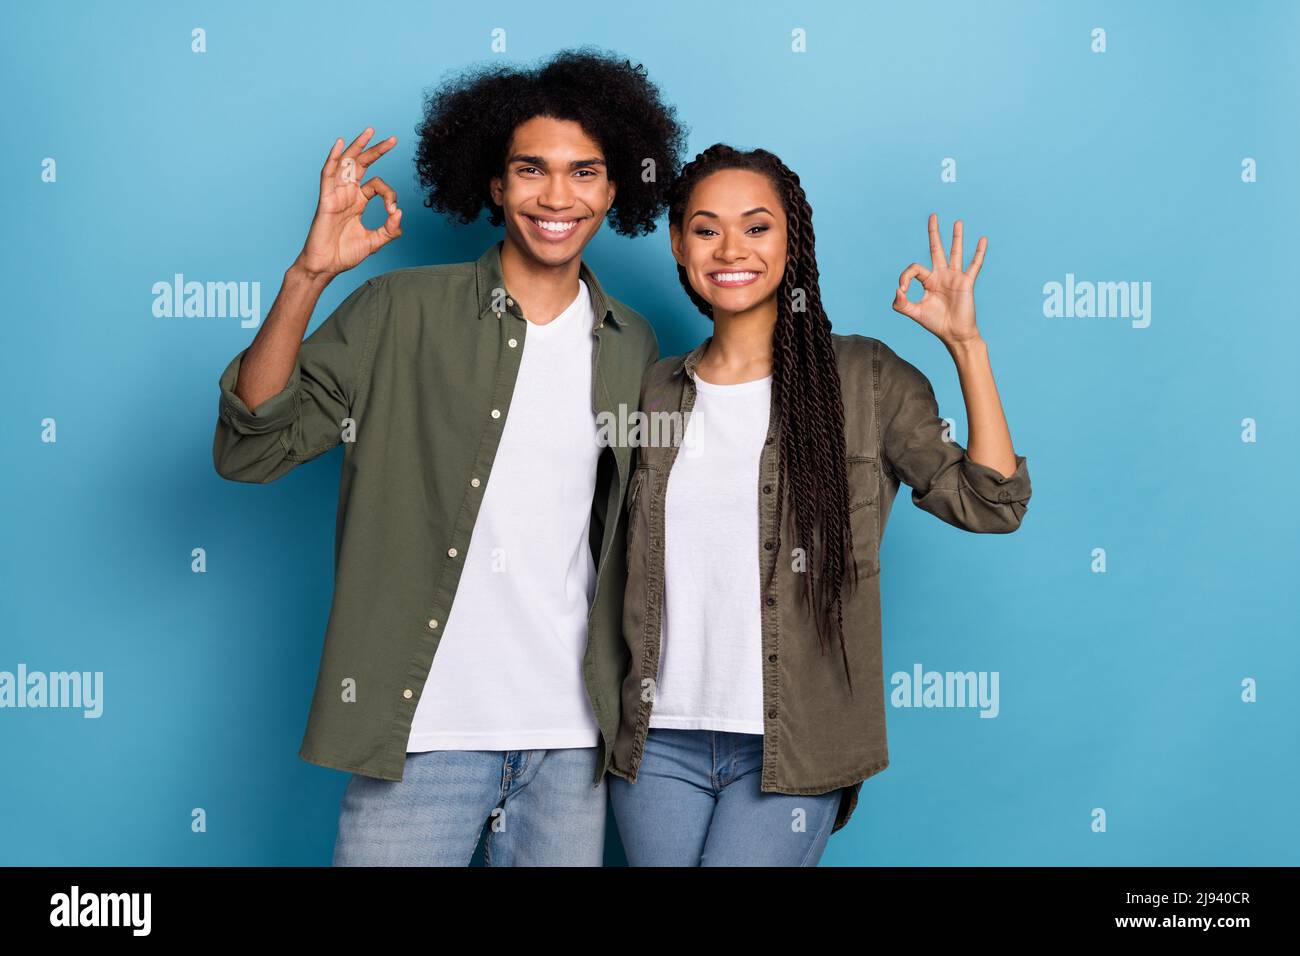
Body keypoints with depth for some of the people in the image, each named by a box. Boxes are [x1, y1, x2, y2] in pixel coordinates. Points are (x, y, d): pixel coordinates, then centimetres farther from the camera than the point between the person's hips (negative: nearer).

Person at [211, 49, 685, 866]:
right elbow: (251, 448, -10)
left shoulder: (633, 348, 7)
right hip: (422, 731, -3)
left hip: (572, 738, 3)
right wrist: (308, 276, -20)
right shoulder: (402, 312, -4)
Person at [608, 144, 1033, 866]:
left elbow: (990, 503, -7)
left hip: (793, 750, -3)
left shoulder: (864, 378, 0)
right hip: (659, 741, 4)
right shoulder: (656, 391, 8)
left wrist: (966, 344, -11)